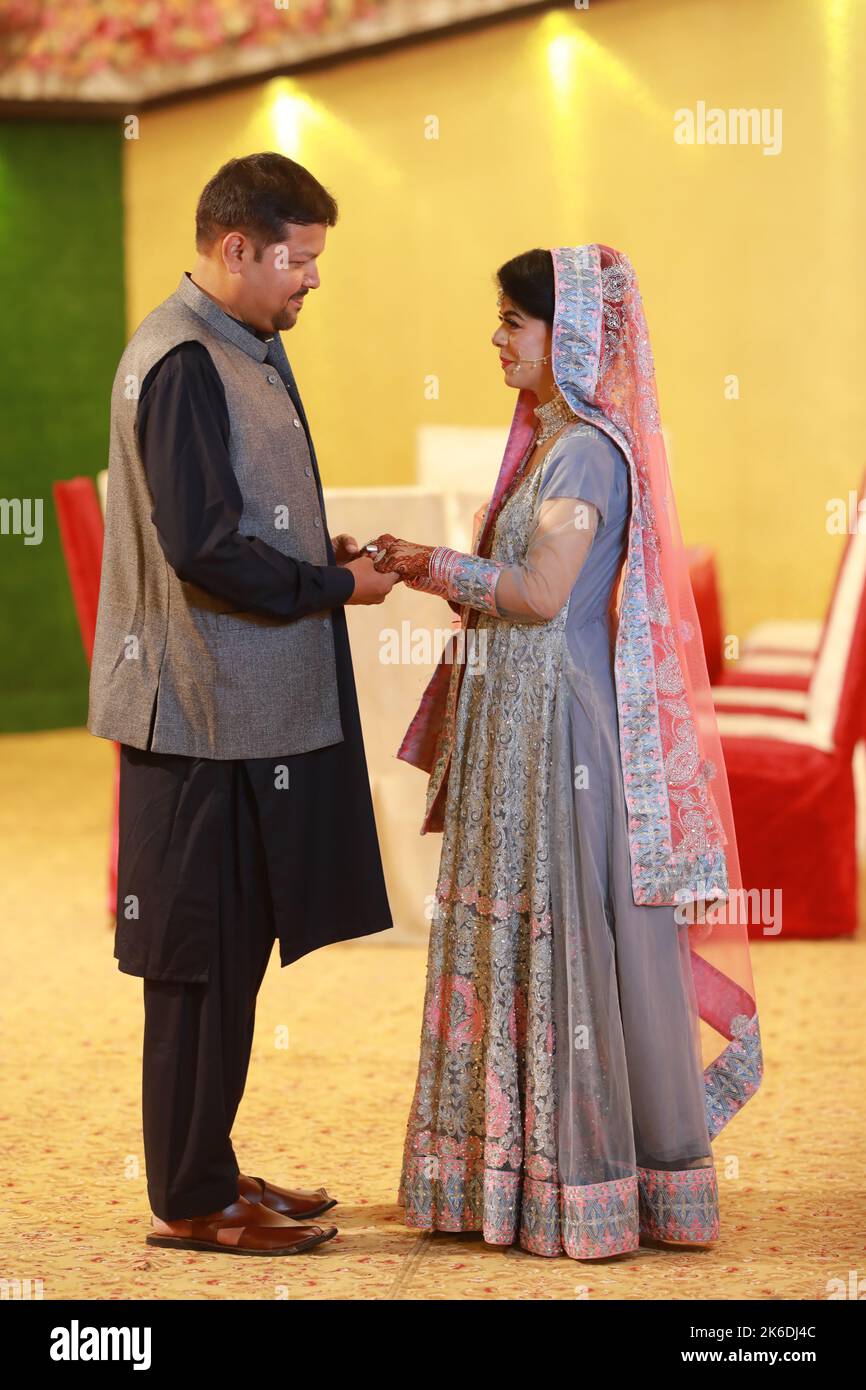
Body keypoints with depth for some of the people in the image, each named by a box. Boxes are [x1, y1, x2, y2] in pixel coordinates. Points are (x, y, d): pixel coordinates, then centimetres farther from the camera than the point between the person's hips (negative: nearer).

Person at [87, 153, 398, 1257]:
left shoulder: (239, 348, 15)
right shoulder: (185, 363, -17)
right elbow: (205, 551, -23)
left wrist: (322, 553, 8)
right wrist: (335, 586, -12)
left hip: (247, 706, 10)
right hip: (206, 712, -10)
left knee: (231, 948, 15)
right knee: (206, 956, -2)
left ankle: (206, 1170, 25)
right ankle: (192, 1203, 7)